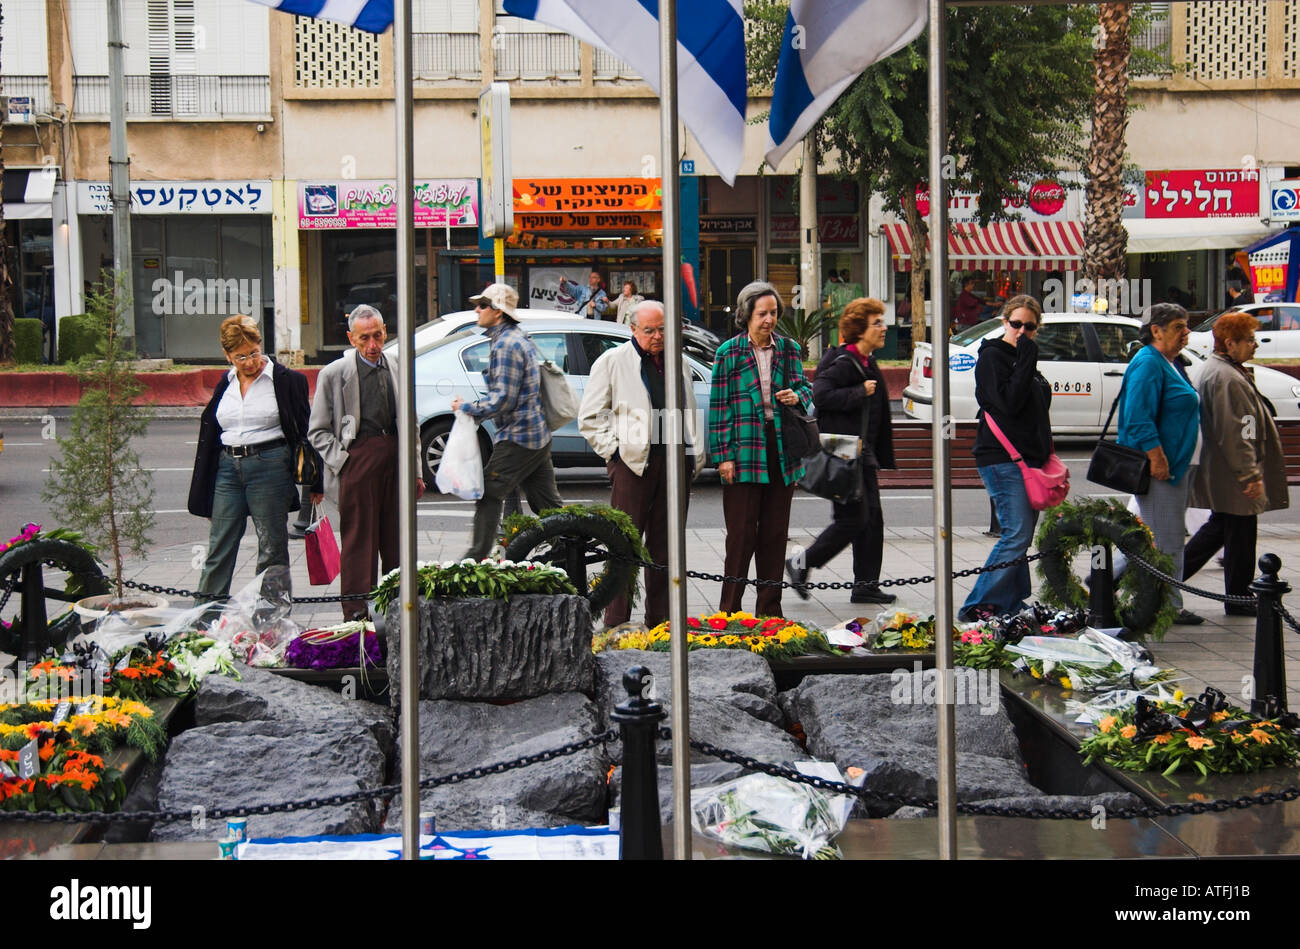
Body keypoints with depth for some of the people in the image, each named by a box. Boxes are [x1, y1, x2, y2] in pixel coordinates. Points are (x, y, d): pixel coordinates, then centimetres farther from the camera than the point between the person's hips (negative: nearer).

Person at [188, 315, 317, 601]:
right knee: (219, 547, 5)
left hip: (270, 467, -4)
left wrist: (314, 482, -1)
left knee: (272, 548, 1)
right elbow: (210, 434, 18)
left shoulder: (286, 381, -2)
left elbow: (305, 430, 1)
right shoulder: (225, 384, 13)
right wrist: (203, 486, 15)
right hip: (227, 468, 5)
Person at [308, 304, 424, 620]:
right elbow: (318, 431, 2)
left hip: (395, 458, 4)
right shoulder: (333, 374, -2)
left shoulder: (396, 369, 11)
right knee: (359, 543, -2)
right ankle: (357, 616, 4)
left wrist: (415, 470, 16)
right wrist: (342, 461, -9)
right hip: (358, 462, -4)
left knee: (397, 542, 8)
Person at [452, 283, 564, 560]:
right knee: (546, 503, 10)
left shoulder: (506, 344, -16)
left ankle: (476, 559, -1)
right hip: (539, 435, 10)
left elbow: (503, 399, -20)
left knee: (489, 494, -4)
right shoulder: (520, 338, 17)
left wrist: (467, 407, -10)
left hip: (517, 437, -10)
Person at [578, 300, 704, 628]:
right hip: (632, 463, -5)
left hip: (674, 462, 5)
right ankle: (616, 625, 0)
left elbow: (690, 413, 25)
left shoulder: (678, 364, 17)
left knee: (665, 547, 7)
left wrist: (695, 456, 14)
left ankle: (661, 622, 14)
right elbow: (590, 418, 2)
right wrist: (615, 450, -6)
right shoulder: (612, 361, 2)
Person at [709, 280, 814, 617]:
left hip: (781, 450, 4)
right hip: (744, 452, -4)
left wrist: (797, 395, -11)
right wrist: (723, 455, -8)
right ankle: (729, 612, 5)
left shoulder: (788, 348, 10)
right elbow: (719, 406, -3)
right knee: (741, 535, -3)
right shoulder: (728, 352, -2)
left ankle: (770, 611, 16)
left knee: (775, 533, 8)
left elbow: (804, 386, 14)